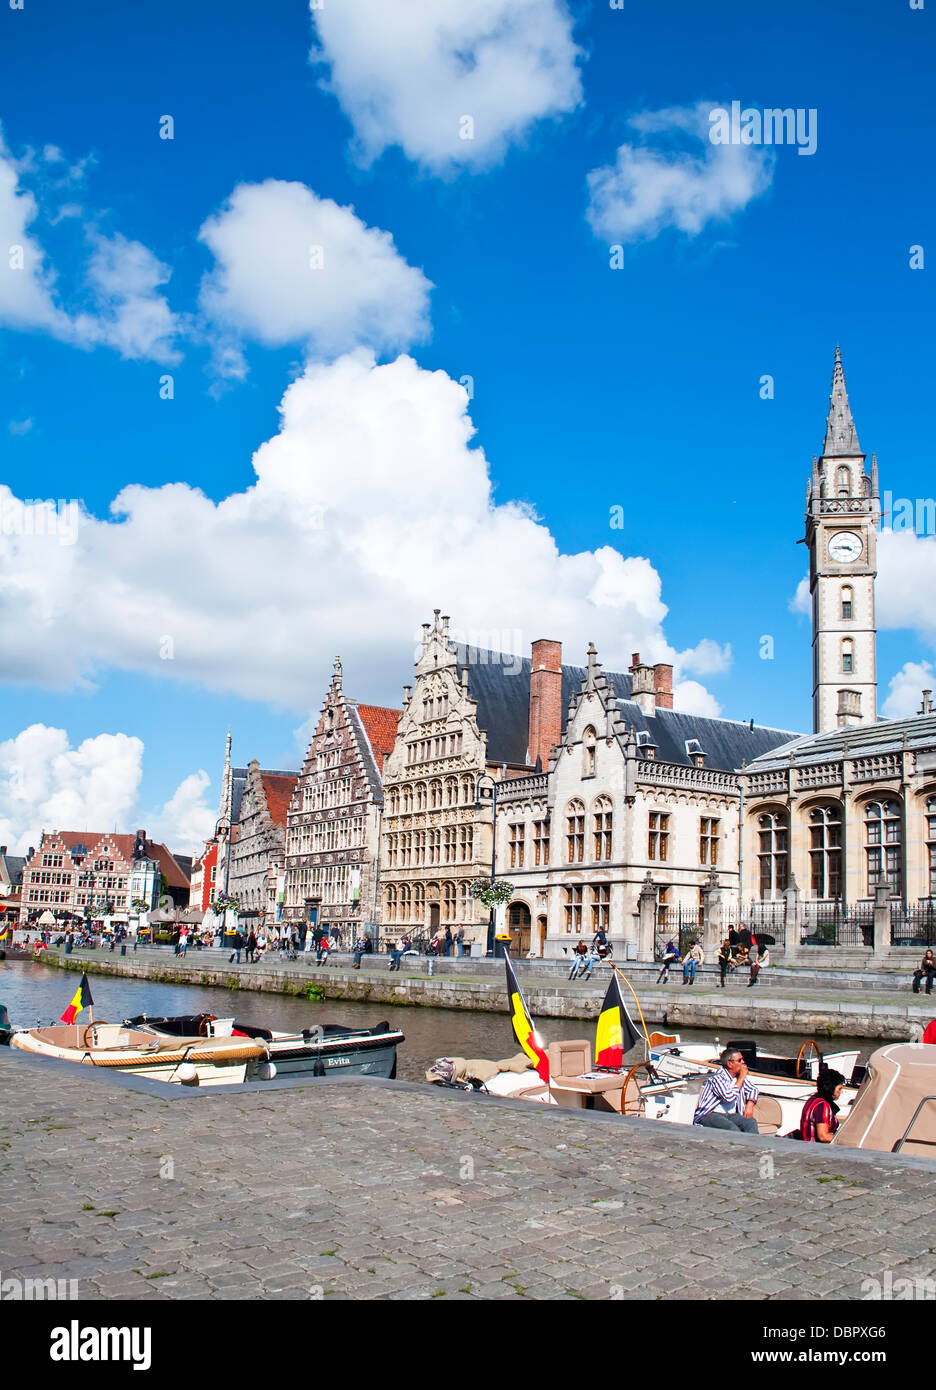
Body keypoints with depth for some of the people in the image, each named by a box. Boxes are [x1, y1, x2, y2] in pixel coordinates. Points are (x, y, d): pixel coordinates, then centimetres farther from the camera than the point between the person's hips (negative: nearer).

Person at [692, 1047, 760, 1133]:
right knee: (732, 1128, -36)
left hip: (730, 1115, 7)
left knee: (751, 1122, -22)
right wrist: (741, 1078, -16)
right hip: (709, 1115, -7)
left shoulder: (739, 1076, 11)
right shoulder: (717, 1077, -13)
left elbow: (753, 1089, 27)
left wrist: (750, 1103, 3)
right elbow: (729, 1097, -28)